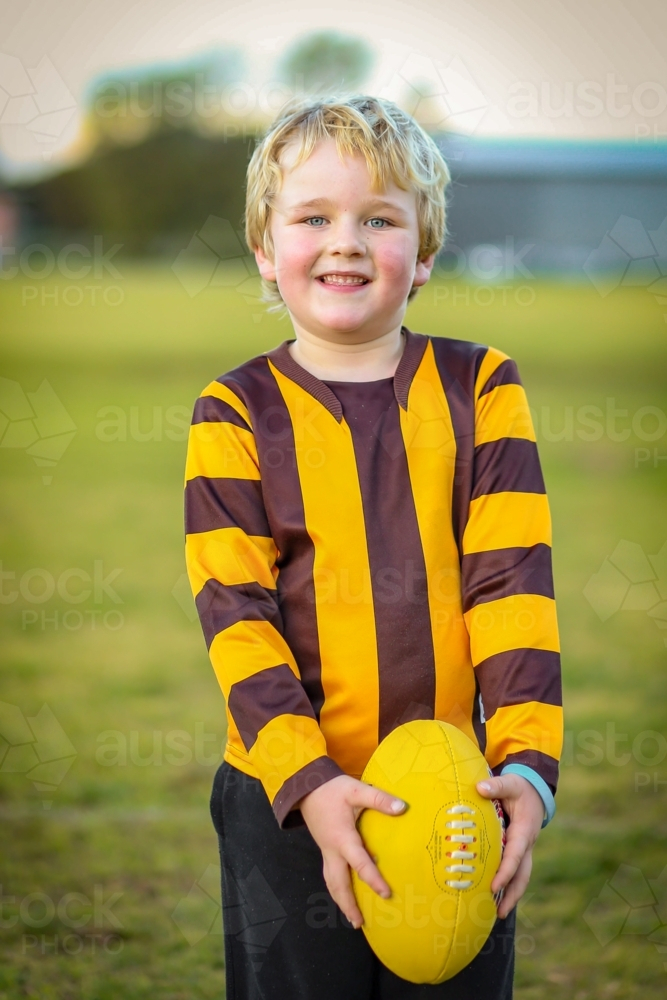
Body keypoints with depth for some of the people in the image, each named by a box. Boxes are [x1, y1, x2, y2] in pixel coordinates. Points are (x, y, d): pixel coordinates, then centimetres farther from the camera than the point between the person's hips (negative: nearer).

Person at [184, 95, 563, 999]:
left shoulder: (480, 387, 2)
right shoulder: (236, 414, -1)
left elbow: (511, 582, -6)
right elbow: (236, 615, -8)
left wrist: (528, 763, -18)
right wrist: (308, 782, -21)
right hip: (290, 804, -1)